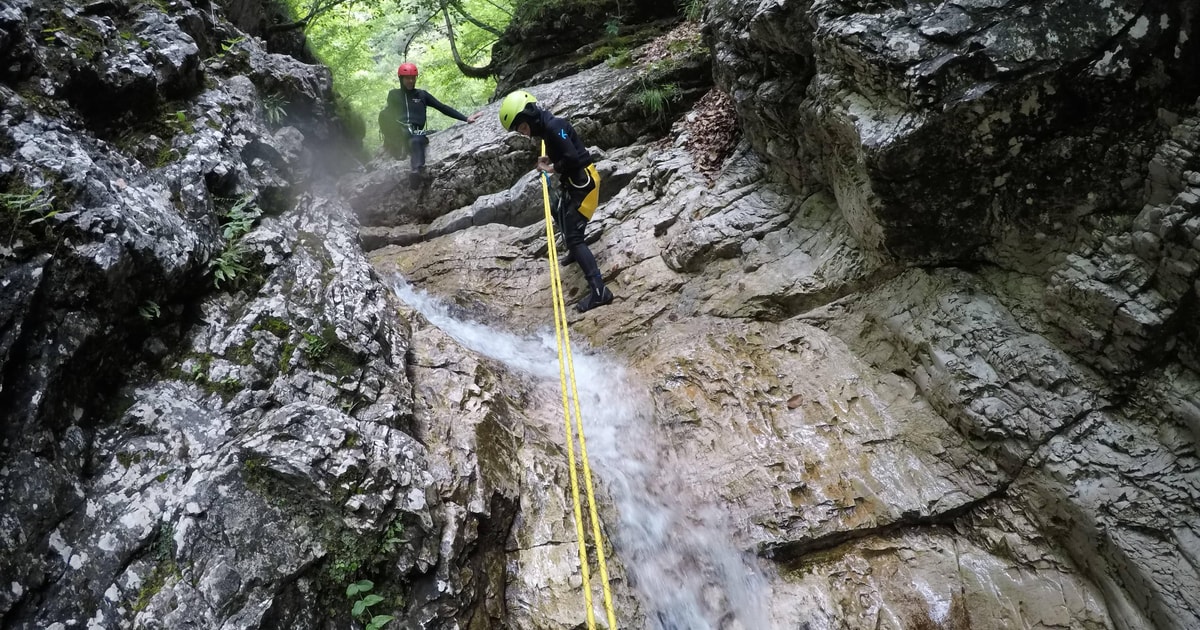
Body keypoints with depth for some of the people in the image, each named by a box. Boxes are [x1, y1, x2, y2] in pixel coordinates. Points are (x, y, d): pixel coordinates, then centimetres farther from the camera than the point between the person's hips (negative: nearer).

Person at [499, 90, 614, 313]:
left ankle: (599, 290, -19)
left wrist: (553, 168, -13)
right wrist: (549, 159, 3)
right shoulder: (546, 125, 9)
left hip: (583, 182, -10)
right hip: (572, 182, 10)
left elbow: (572, 157, -29)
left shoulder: (554, 126, -21)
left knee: (573, 235, -15)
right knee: (559, 214, 32)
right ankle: (575, 252, 56)